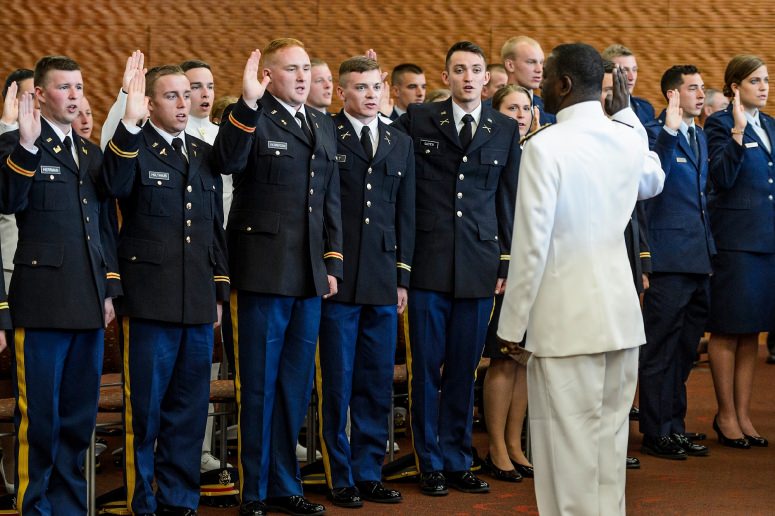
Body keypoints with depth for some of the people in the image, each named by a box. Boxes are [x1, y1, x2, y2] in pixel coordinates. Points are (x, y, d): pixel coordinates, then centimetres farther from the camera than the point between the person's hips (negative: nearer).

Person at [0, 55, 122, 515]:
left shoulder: (92, 153, 18)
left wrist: (110, 289, 14)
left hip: (88, 304, 6)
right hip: (43, 301, -6)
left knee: (80, 416, 11)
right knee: (40, 415, -1)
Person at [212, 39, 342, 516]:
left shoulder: (324, 126, 14)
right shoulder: (252, 120, -5)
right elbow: (229, 161, -27)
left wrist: (333, 262, 11)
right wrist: (248, 105, -37)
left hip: (310, 276, 6)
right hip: (264, 274, -6)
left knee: (297, 385, 13)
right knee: (260, 386, 2)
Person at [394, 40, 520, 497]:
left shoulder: (506, 130, 9)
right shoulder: (418, 120, 3)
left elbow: (509, 199, 10)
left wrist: (507, 260, 8)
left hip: (480, 265, 2)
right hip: (429, 263, -1)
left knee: (464, 367, 7)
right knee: (426, 365, 4)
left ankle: (457, 461, 18)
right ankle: (431, 464, 15)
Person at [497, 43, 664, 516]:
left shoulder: (545, 146, -13)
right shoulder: (629, 141, 6)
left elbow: (531, 244, -14)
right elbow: (654, 182, 32)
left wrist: (512, 323, -6)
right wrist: (628, 114, 33)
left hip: (566, 320, -6)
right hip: (622, 314, 6)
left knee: (569, 445, -1)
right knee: (610, 439, 13)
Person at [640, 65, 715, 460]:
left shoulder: (700, 137, 18)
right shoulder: (655, 132, -7)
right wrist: (669, 132, -33)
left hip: (700, 258, 8)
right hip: (670, 258, -8)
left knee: (684, 350, 13)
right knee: (661, 350, -1)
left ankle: (675, 428, 21)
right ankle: (656, 434, 5)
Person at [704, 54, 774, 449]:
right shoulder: (720, 123, -6)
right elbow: (722, 178, -16)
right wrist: (737, 132, -24)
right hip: (734, 237, -7)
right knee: (727, 331, 1)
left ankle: (743, 415, 17)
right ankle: (726, 416, 10)